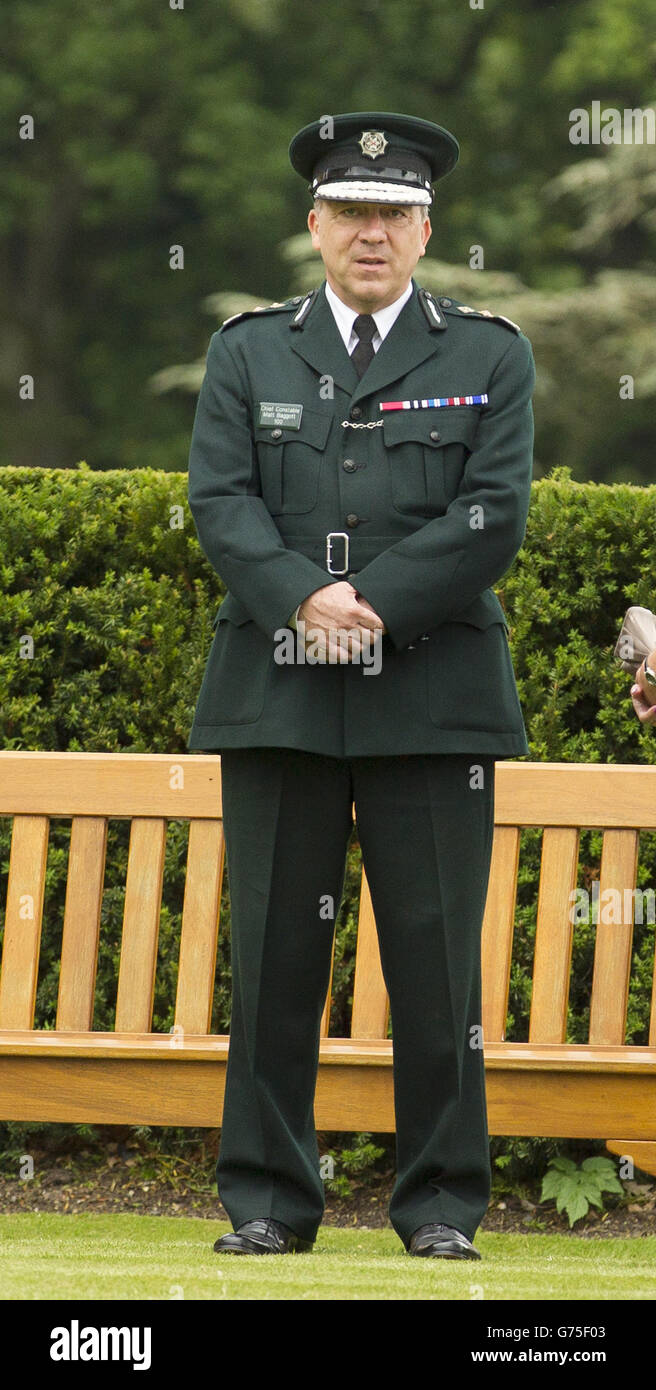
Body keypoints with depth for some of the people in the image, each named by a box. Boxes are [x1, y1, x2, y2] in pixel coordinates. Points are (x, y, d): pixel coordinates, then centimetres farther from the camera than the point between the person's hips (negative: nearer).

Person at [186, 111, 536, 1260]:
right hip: (276, 697, 1)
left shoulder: (489, 356, 9)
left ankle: (442, 1203, 6)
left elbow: (495, 515, -3)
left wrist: (368, 603, -13)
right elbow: (220, 500, 2)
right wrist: (304, 600, -15)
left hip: (433, 701, -1)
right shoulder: (248, 352, 13)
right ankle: (268, 1200, 7)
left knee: (436, 954, -1)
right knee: (273, 952, 1)